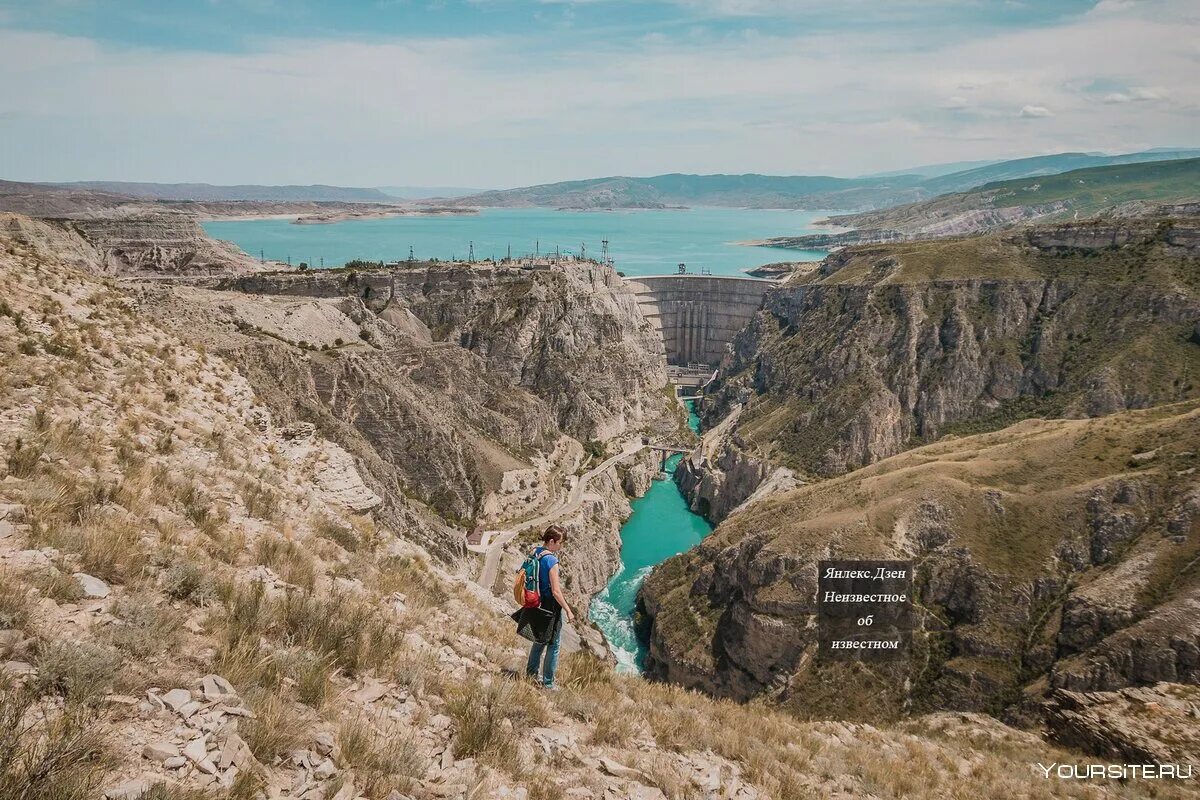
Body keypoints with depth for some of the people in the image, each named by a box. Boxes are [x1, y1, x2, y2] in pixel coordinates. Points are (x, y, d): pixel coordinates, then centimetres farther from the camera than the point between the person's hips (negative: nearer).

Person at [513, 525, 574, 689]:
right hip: (551, 605, -8)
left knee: (540, 639, 25)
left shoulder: (535, 552, -1)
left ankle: (531, 672, 39)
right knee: (554, 644, 6)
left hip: (538, 602, 8)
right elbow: (556, 591, -24)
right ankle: (548, 682, 14)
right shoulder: (551, 560, -24)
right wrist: (568, 611, -15)